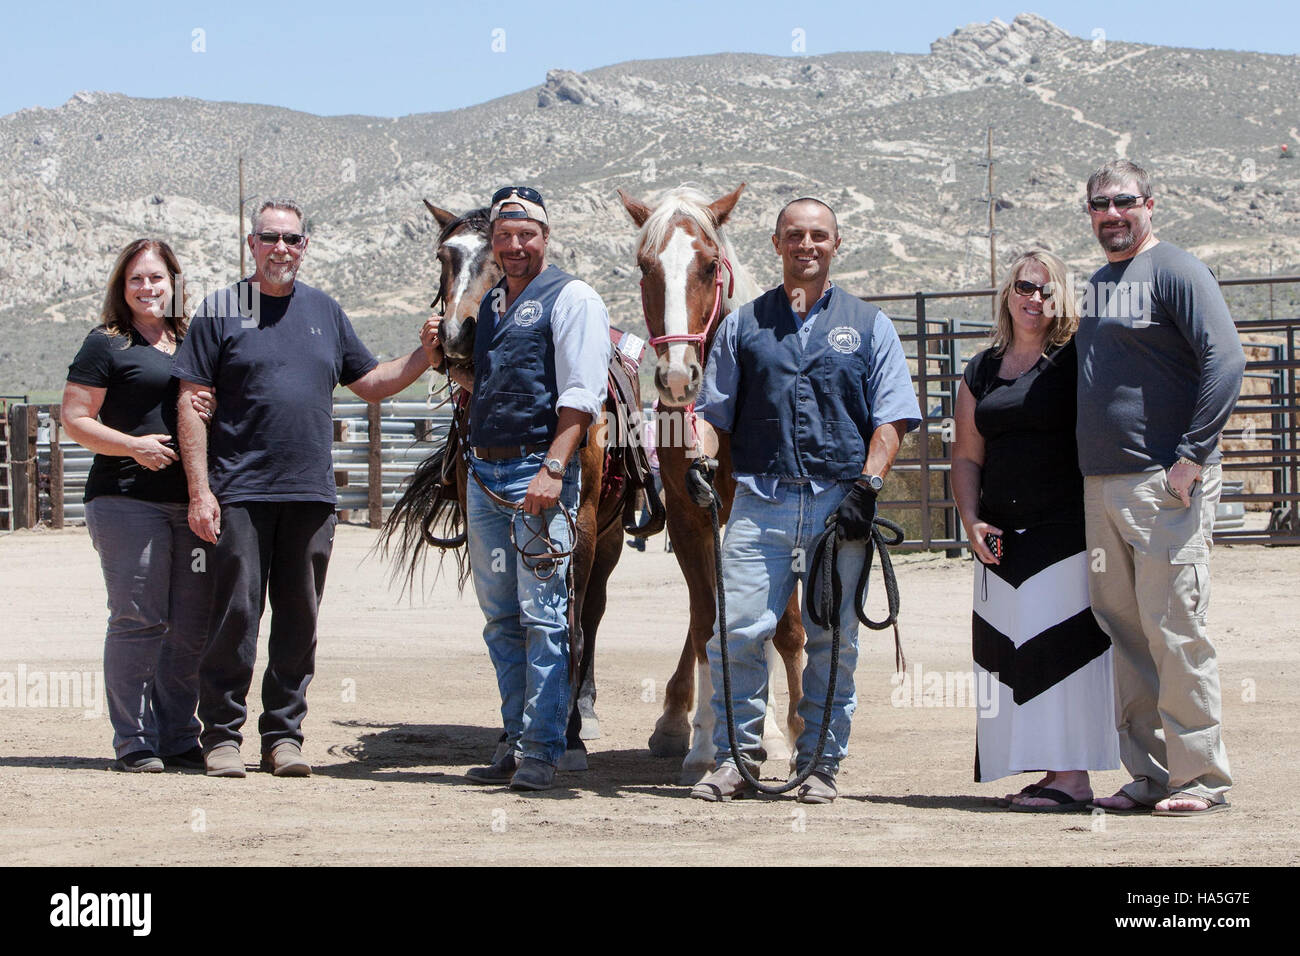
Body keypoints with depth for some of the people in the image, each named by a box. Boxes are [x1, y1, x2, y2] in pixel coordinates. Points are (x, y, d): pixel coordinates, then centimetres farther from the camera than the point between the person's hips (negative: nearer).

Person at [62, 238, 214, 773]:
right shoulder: (107, 345, 2)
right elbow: (75, 419, -2)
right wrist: (134, 445, -15)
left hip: (191, 502, 5)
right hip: (128, 500, -5)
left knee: (191, 625, 5)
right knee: (139, 620, -7)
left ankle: (179, 739, 14)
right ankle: (134, 743, 0)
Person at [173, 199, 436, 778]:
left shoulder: (325, 311, 13)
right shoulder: (221, 310, 1)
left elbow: (371, 384, 21)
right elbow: (192, 404, -2)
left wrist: (426, 354, 5)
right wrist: (199, 490, -10)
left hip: (310, 493, 4)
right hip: (239, 492, -4)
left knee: (299, 618, 6)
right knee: (235, 613, -4)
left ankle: (284, 733, 16)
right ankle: (222, 735, 6)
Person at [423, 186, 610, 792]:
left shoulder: (570, 299, -4)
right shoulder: (489, 305, 19)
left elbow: (580, 397, -13)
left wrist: (553, 469, -22)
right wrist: (443, 358, 11)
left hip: (539, 472, -8)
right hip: (484, 473, 8)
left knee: (542, 616, -7)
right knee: (500, 618, 11)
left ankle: (541, 751, -5)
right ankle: (515, 742, 18)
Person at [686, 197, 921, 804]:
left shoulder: (869, 327, 12)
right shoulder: (744, 325, 15)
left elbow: (890, 419, 6)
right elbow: (712, 409, 15)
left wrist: (868, 484, -7)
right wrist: (699, 459, -4)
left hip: (839, 505, 0)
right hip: (760, 499, 0)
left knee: (833, 641, 1)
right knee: (738, 630, -9)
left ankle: (819, 764, 11)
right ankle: (734, 760, 1)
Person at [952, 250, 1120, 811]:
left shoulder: (1075, 360, -1)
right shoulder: (981, 371, 15)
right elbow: (966, 457, 17)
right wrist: (973, 522, 3)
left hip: (1066, 529, -6)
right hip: (1004, 538, 6)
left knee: (1062, 648, -9)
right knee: (1009, 652, 4)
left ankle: (1073, 776, -8)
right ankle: (1053, 771, 10)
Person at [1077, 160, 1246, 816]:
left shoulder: (1175, 271, -5)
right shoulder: (1096, 285, 19)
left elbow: (1225, 361, -14)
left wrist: (1190, 456, -17)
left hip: (1165, 482, -8)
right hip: (1099, 485, 8)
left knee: (1173, 628, -9)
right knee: (1121, 628, 7)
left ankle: (1201, 778, -3)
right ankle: (1148, 776, 13)